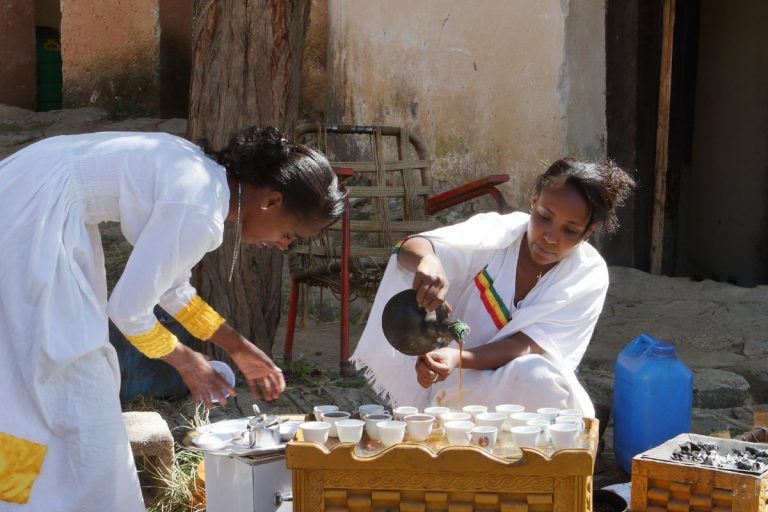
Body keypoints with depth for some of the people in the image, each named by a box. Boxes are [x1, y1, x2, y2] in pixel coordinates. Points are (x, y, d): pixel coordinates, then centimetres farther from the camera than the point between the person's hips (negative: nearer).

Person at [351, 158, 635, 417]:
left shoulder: (589, 276, -10)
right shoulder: (496, 233, -12)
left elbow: (528, 346, -21)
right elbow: (409, 248, -27)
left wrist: (458, 359, -40)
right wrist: (427, 260, -53)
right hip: (460, 391, -1)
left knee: (536, 375, -34)